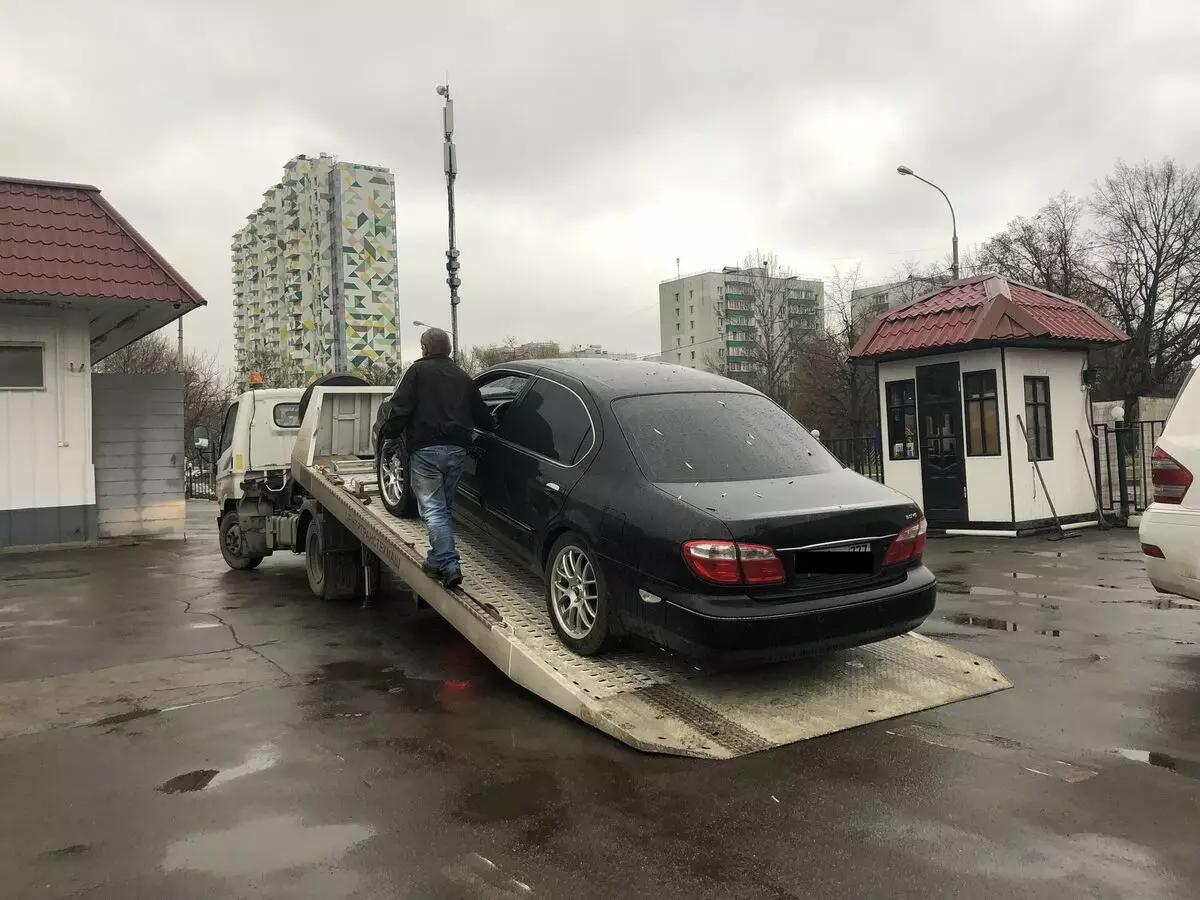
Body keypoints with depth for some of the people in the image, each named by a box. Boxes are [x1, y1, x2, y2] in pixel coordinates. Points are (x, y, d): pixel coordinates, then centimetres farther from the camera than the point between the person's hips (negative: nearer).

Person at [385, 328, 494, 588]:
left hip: (426, 449, -5)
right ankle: (437, 562, 22)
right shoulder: (463, 377, 17)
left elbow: (400, 409, -9)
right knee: (444, 507, 17)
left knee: (433, 509, -5)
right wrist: (492, 424, 41)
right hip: (457, 450, 6)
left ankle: (449, 565, -14)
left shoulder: (418, 371, 1)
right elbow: (481, 414, 21)